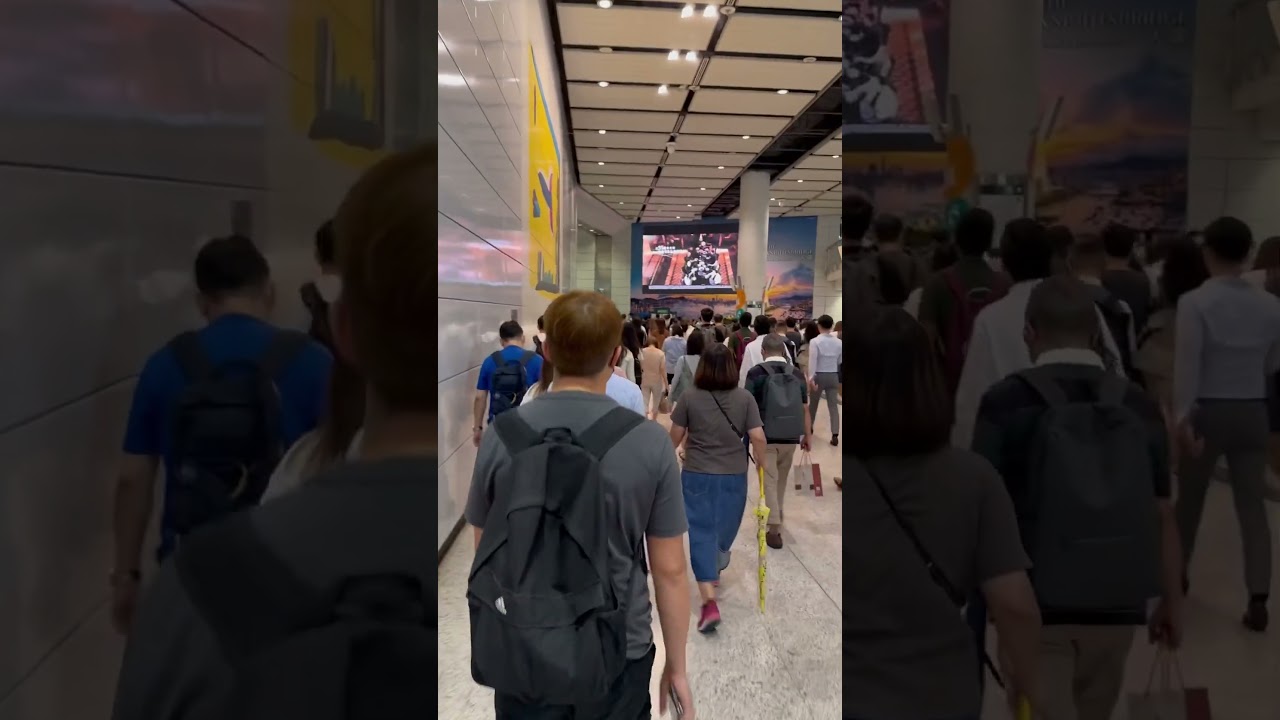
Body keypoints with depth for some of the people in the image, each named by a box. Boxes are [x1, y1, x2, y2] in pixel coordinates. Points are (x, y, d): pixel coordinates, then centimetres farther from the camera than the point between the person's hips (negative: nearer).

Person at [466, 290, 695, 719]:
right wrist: (677, 665, 5)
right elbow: (670, 570, -8)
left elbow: (486, 555, 1)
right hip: (618, 654, -1)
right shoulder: (649, 443, -14)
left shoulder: (502, 436, -10)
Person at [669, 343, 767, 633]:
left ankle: (710, 603, -8)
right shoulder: (745, 398, -7)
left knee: (701, 532, 1)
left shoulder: (689, 397, -8)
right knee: (724, 528, 22)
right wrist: (761, 463, 9)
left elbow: (675, 437, 0)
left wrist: (669, 455, 22)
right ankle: (716, 568, 48)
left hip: (697, 474, -2)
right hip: (734, 475, 2)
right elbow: (758, 438, -10)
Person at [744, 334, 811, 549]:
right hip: (790, 437, 3)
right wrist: (807, 435, 14)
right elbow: (805, 408, 5)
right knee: (781, 479, 21)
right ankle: (777, 515, 38)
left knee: (769, 481, 2)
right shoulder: (797, 374, 3)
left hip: (765, 436, -3)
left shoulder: (756, 373, -6)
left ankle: (774, 528, -4)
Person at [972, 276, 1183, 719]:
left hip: (1035, 603, -4)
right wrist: (1172, 602, 13)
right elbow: (1162, 516, 3)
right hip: (1117, 604, 5)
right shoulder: (1138, 406, 1)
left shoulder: (1006, 402, -9)